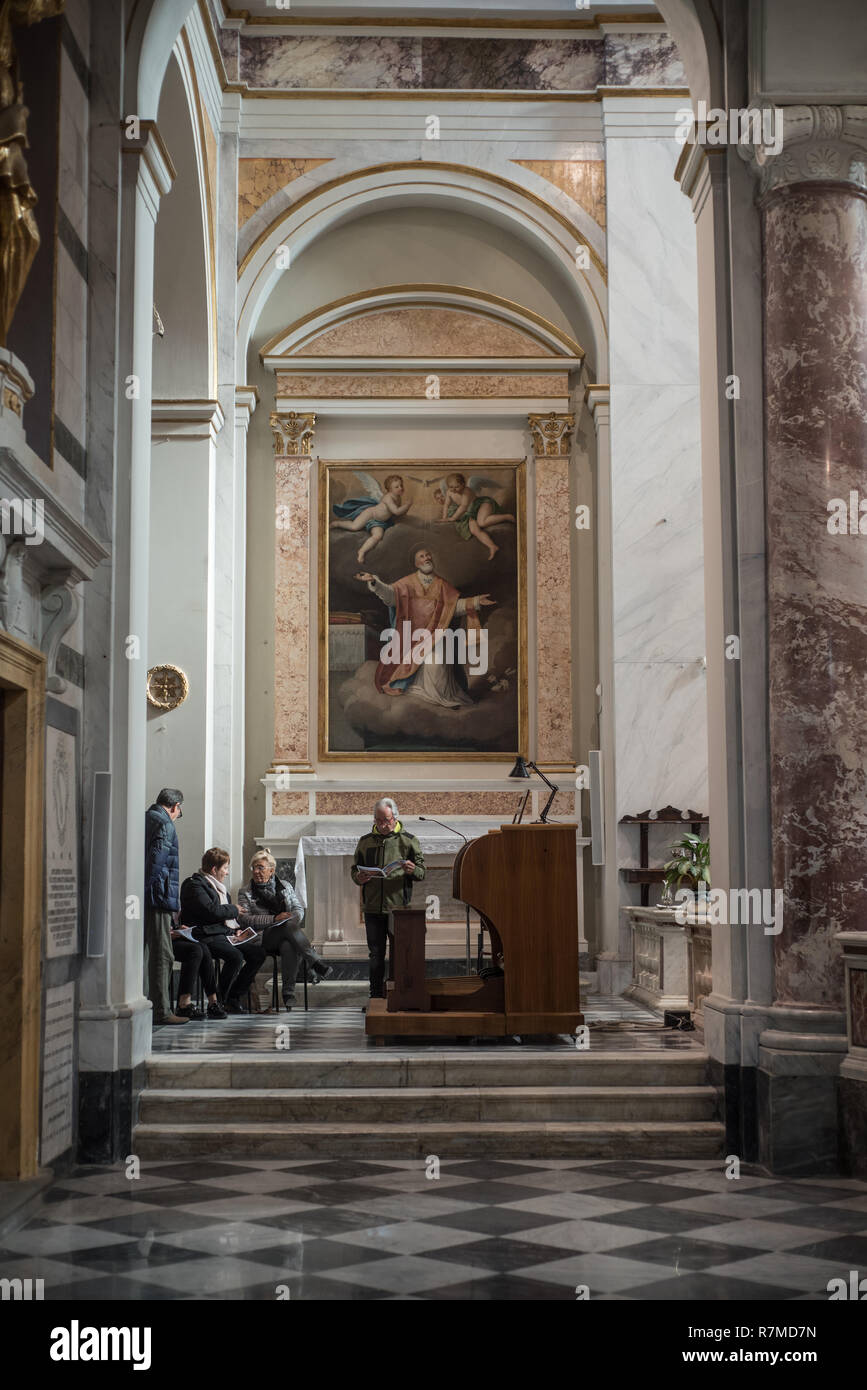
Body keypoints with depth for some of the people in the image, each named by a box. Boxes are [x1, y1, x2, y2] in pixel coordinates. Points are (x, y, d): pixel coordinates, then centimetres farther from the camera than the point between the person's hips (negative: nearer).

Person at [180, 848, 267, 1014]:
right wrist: (234, 909, -5)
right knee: (236, 956, -32)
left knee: (258, 953, -5)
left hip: (226, 932, 9)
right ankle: (218, 1002, -18)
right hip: (206, 936, -9)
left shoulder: (218, 885, 22)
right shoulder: (194, 885, -9)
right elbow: (212, 911, -20)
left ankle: (234, 997, 3)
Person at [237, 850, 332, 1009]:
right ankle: (315, 963, -40)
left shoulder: (285, 886, 20)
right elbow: (246, 919, -4)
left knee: (289, 947, -37)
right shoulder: (245, 893, 10)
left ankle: (288, 990, -34)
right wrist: (274, 919, -14)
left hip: (287, 935, 2)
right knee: (290, 925, -35)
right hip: (264, 938, -2)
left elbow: (299, 909, 16)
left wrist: (293, 918, -8)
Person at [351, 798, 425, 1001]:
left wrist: (412, 870, -19)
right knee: (376, 953, 6)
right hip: (373, 907, 2)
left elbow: (422, 872, 5)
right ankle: (376, 994, 13)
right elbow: (354, 869, 18)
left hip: (398, 907, -2)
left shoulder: (408, 840, 4)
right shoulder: (365, 841, 11)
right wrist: (358, 877, -6)